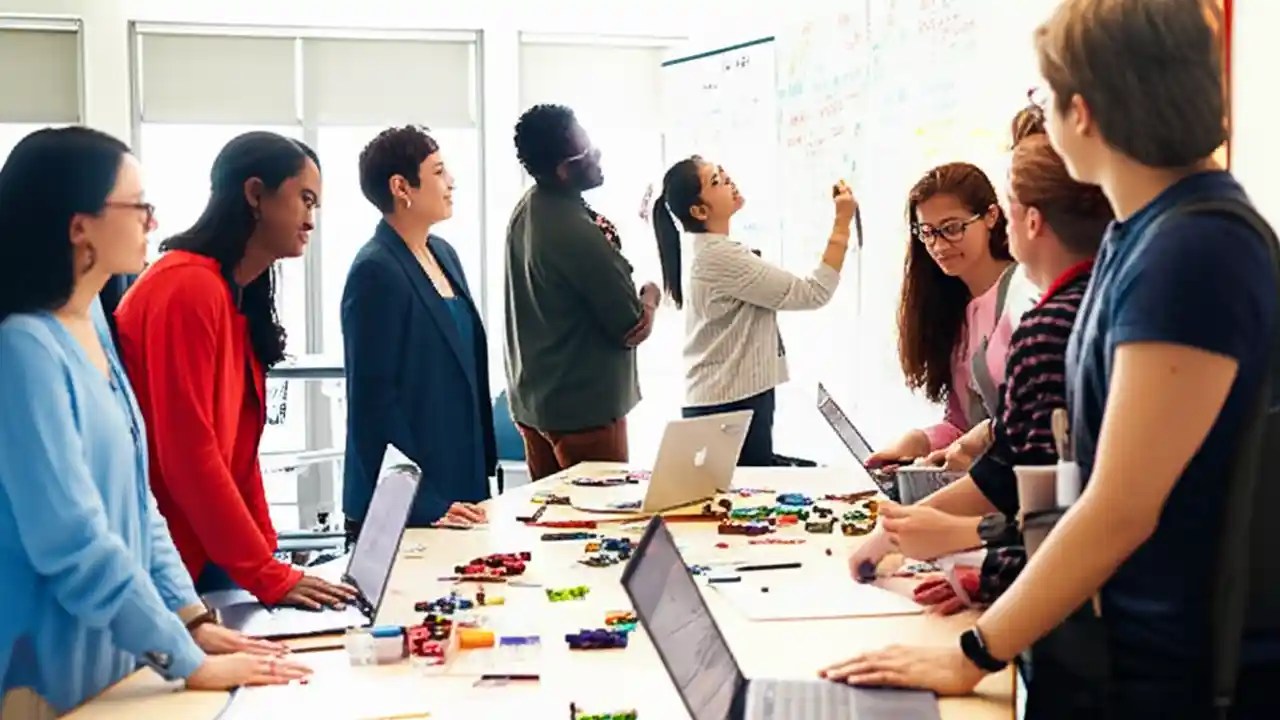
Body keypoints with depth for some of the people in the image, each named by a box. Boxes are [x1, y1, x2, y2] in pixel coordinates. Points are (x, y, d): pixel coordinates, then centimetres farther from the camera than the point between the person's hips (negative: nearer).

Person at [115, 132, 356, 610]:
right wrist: (269, 576, -19)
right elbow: (188, 452, -22)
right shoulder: (187, 287, -18)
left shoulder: (239, 295, 12)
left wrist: (268, 560, 3)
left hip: (202, 552, 9)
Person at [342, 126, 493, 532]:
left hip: (462, 484, 8)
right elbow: (373, 400, -17)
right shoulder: (375, 272, -15)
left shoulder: (444, 254, 9)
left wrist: (484, 469, 12)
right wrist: (423, 505, -19)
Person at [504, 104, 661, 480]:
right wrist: (651, 294, 4)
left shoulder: (525, 209, 3)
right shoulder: (580, 235, -24)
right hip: (583, 409, -9)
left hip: (530, 399, 9)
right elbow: (634, 329, -15)